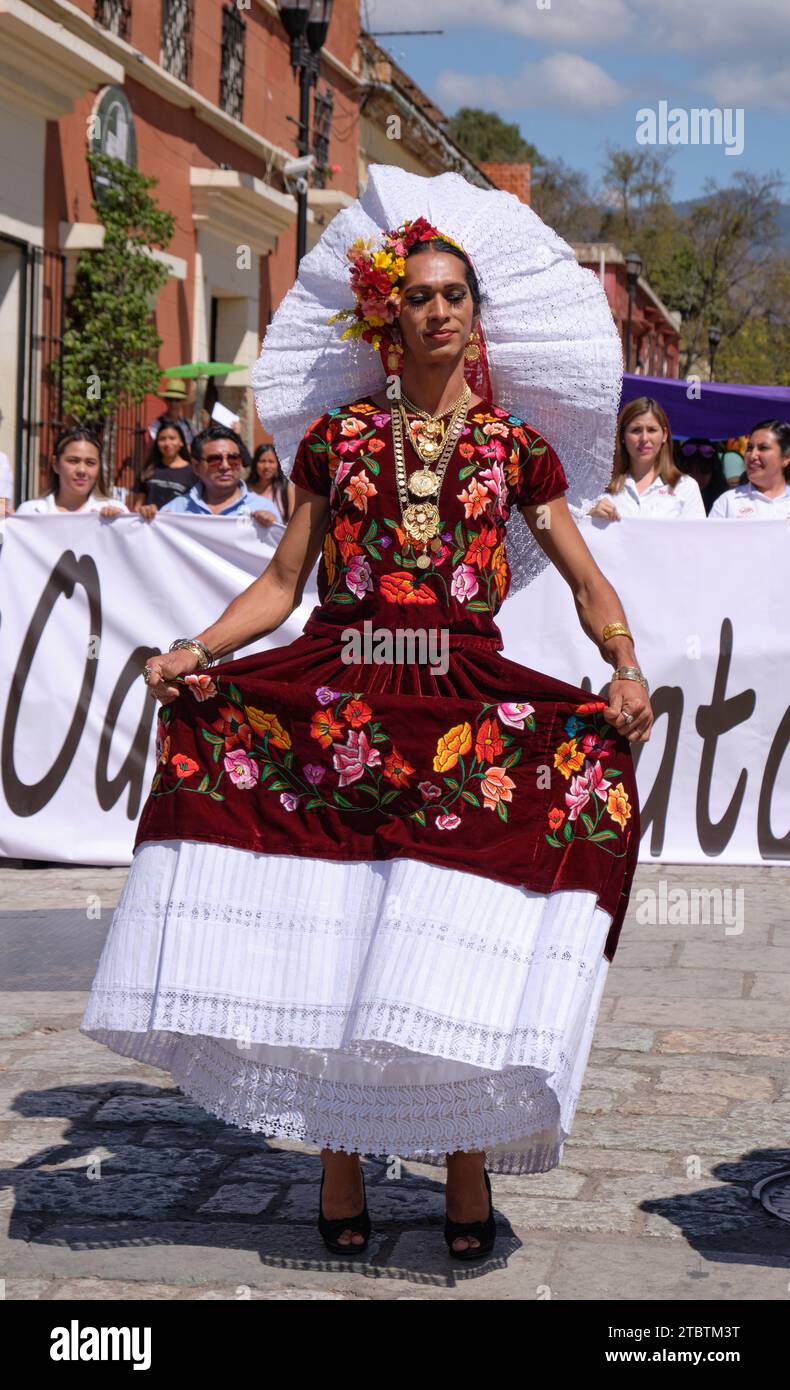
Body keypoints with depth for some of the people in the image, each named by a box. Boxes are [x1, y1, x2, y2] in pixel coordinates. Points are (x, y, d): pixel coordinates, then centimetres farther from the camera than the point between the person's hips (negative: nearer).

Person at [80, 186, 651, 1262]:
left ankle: (466, 1157, 5)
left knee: (453, 955, -9)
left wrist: (626, 669, -6)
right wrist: (194, 649, -2)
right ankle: (340, 1157, 7)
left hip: (468, 705, -1)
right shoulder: (338, 437, 13)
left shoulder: (514, 447, 13)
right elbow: (282, 582, 13)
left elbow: (588, 580, 12)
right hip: (337, 693, 1)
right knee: (329, 941, -5)